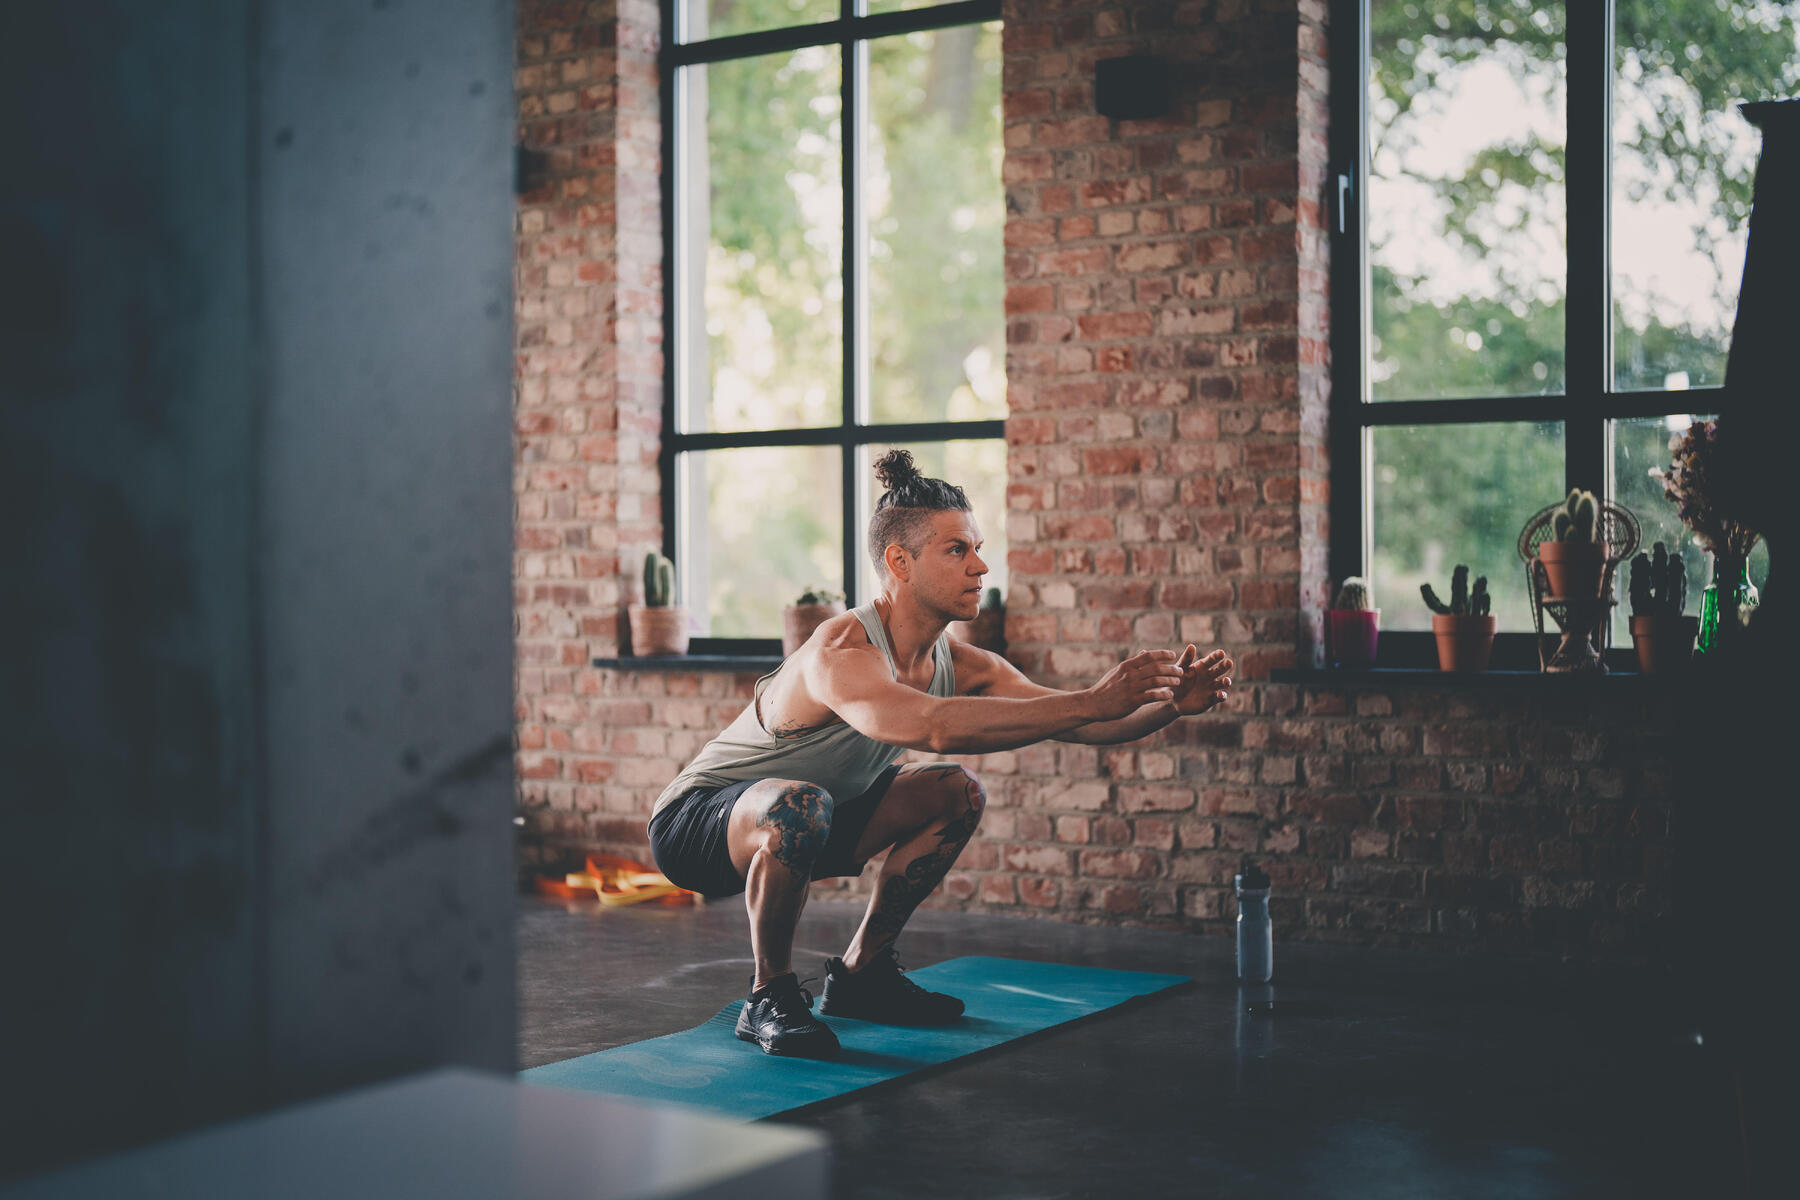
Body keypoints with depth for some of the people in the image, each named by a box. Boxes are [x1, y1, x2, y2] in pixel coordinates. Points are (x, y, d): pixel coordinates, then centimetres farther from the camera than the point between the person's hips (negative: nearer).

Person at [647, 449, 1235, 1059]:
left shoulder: (960, 664, -7)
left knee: (956, 795, 1)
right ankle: (769, 998, -15)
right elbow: (934, 726, -52)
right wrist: (1093, 701, -52)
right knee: (799, 805, -39)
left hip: (785, 819, 8)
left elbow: (1075, 722, -8)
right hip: (694, 822, -8)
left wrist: (1170, 703, -26)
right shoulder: (841, 653, -33)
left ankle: (860, 974, 12)